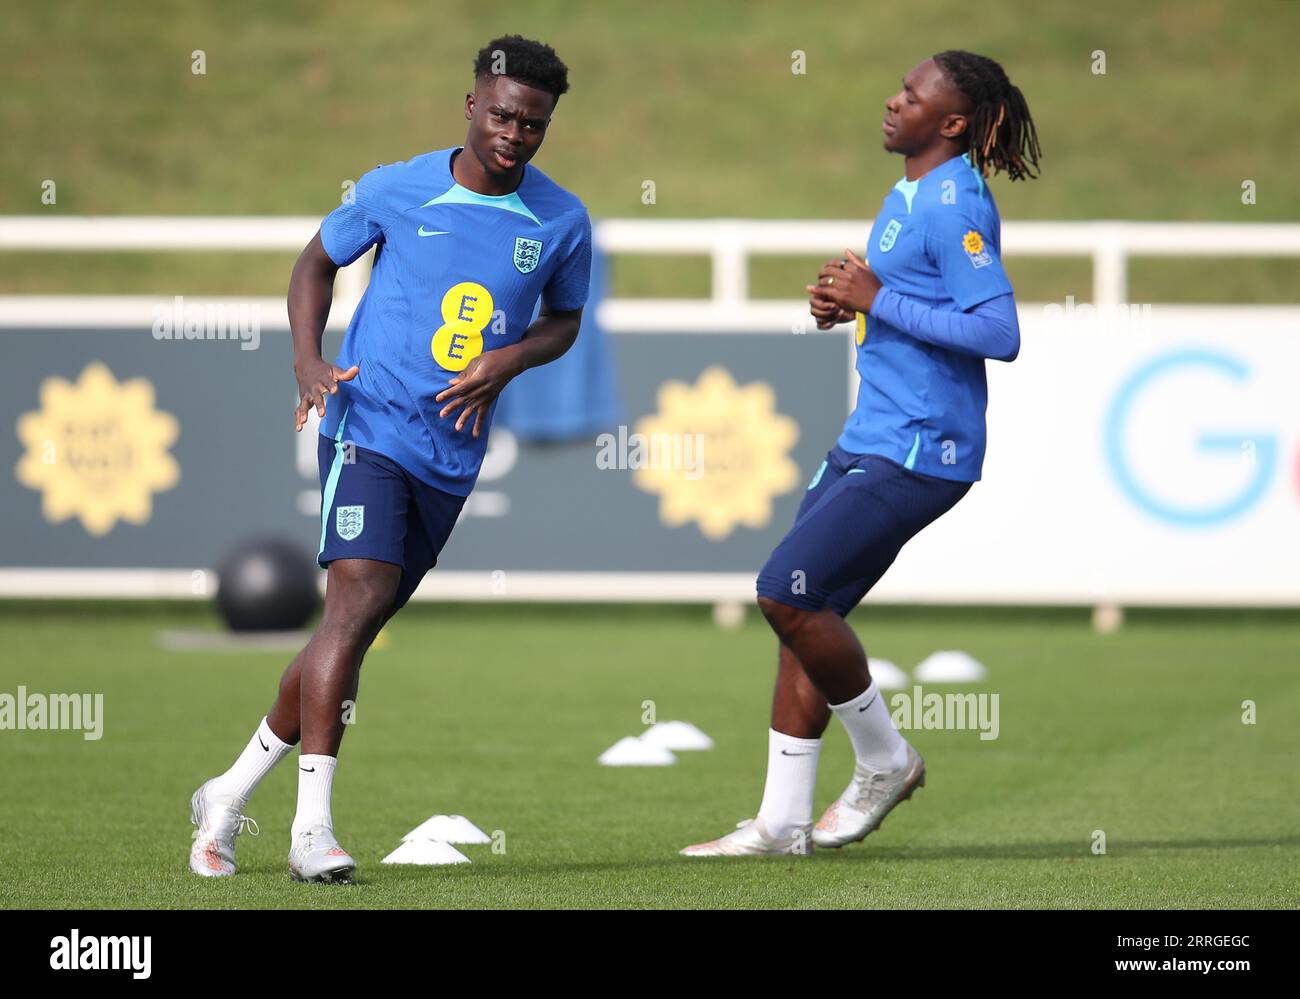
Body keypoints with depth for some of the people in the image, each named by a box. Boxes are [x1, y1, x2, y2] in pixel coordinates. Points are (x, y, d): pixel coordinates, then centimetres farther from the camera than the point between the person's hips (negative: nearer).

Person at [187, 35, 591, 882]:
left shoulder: (562, 223, 2)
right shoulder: (396, 190, -3)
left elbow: (565, 320, 18)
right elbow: (319, 262, 12)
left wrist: (510, 361, -4)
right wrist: (309, 361, -4)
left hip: (454, 456, 4)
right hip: (370, 424, -4)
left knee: (355, 626, 9)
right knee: (359, 599, -22)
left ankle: (233, 793, 25)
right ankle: (312, 828, -23)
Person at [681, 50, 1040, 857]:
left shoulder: (955, 205, -16)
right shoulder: (910, 194, 14)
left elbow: (1000, 335, -24)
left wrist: (880, 301, -20)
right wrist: (850, 301, 9)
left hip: (919, 452, -10)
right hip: (873, 438, 10)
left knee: (787, 592, -15)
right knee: (802, 608, 7)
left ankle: (885, 761, 4)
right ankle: (782, 823, 11)